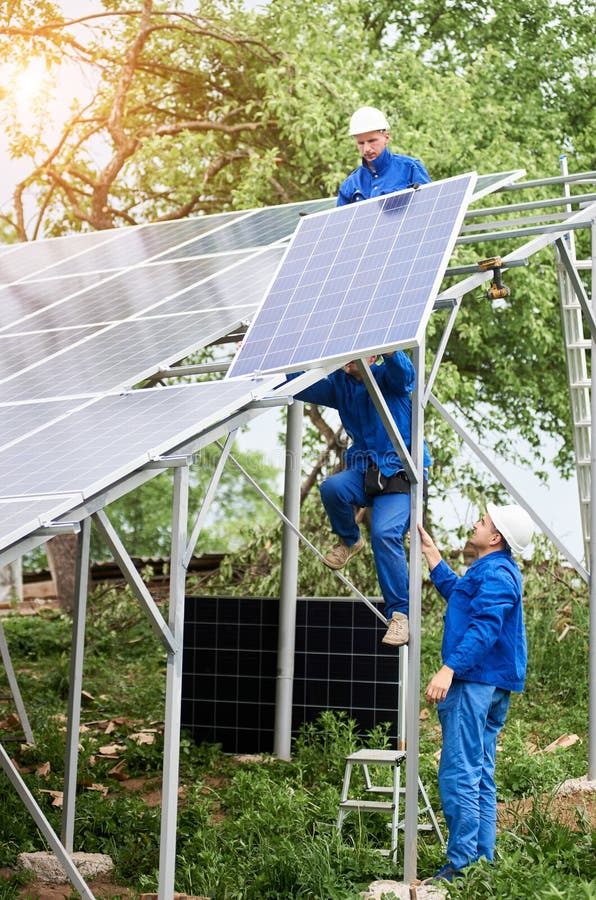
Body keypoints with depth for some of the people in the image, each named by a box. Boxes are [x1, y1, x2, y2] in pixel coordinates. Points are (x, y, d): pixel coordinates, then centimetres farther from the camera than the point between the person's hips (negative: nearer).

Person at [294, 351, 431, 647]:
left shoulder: (387, 377, -2)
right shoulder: (339, 384, 13)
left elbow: (403, 370, -25)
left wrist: (388, 350, -46)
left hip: (400, 472, -4)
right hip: (363, 470, 4)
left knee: (385, 533, -26)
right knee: (332, 487, -30)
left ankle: (399, 614, -18)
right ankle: (349, 541, 2)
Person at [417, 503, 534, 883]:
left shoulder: (496, 574, -14)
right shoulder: (493, 570, 20)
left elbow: (484, 628, -26)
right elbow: (456, 592, 38)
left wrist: (449, 669, -32)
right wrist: (431, 552, 39)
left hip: (476, 683, -11)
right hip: (491, 684, 11)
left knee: (458, 776, -11)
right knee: (481, 777, 12)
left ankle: (462, 866, -11)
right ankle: (482, 861, 16)